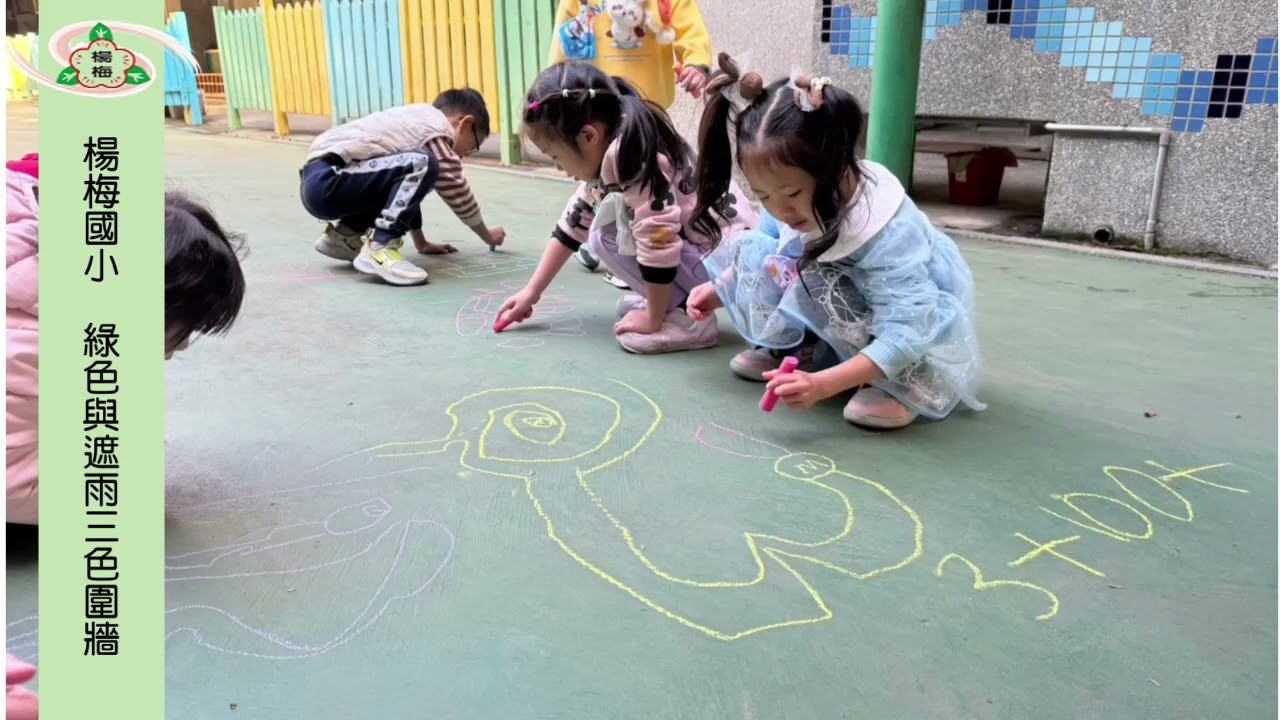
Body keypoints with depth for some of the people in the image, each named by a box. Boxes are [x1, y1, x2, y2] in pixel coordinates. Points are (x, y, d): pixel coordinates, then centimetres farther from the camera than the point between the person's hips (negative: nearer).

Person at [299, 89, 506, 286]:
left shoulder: (419, 119, 23)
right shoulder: (437, 129, -6)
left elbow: (409, 178, 29)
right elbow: (457, 193, 0)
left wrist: (422, 243, 31)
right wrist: (488, 236, 15)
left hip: (318, 181, 10)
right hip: (326, 181, -10)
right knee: (422, 165, -21)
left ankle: (344, 234, 19)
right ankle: (379, 248, -20)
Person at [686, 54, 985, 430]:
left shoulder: (885, 231, -37)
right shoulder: (793, 202, -16)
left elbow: (907, 333, -41)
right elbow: (766, 251, 7)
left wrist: (822, 384, -46)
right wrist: (722, 288, -8)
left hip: (921, 334, -6)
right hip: (856, 313, 7)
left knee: (812, 281, -36)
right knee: (747, 249, -8)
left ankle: (901, 383, -20)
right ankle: (799, 351, -2)